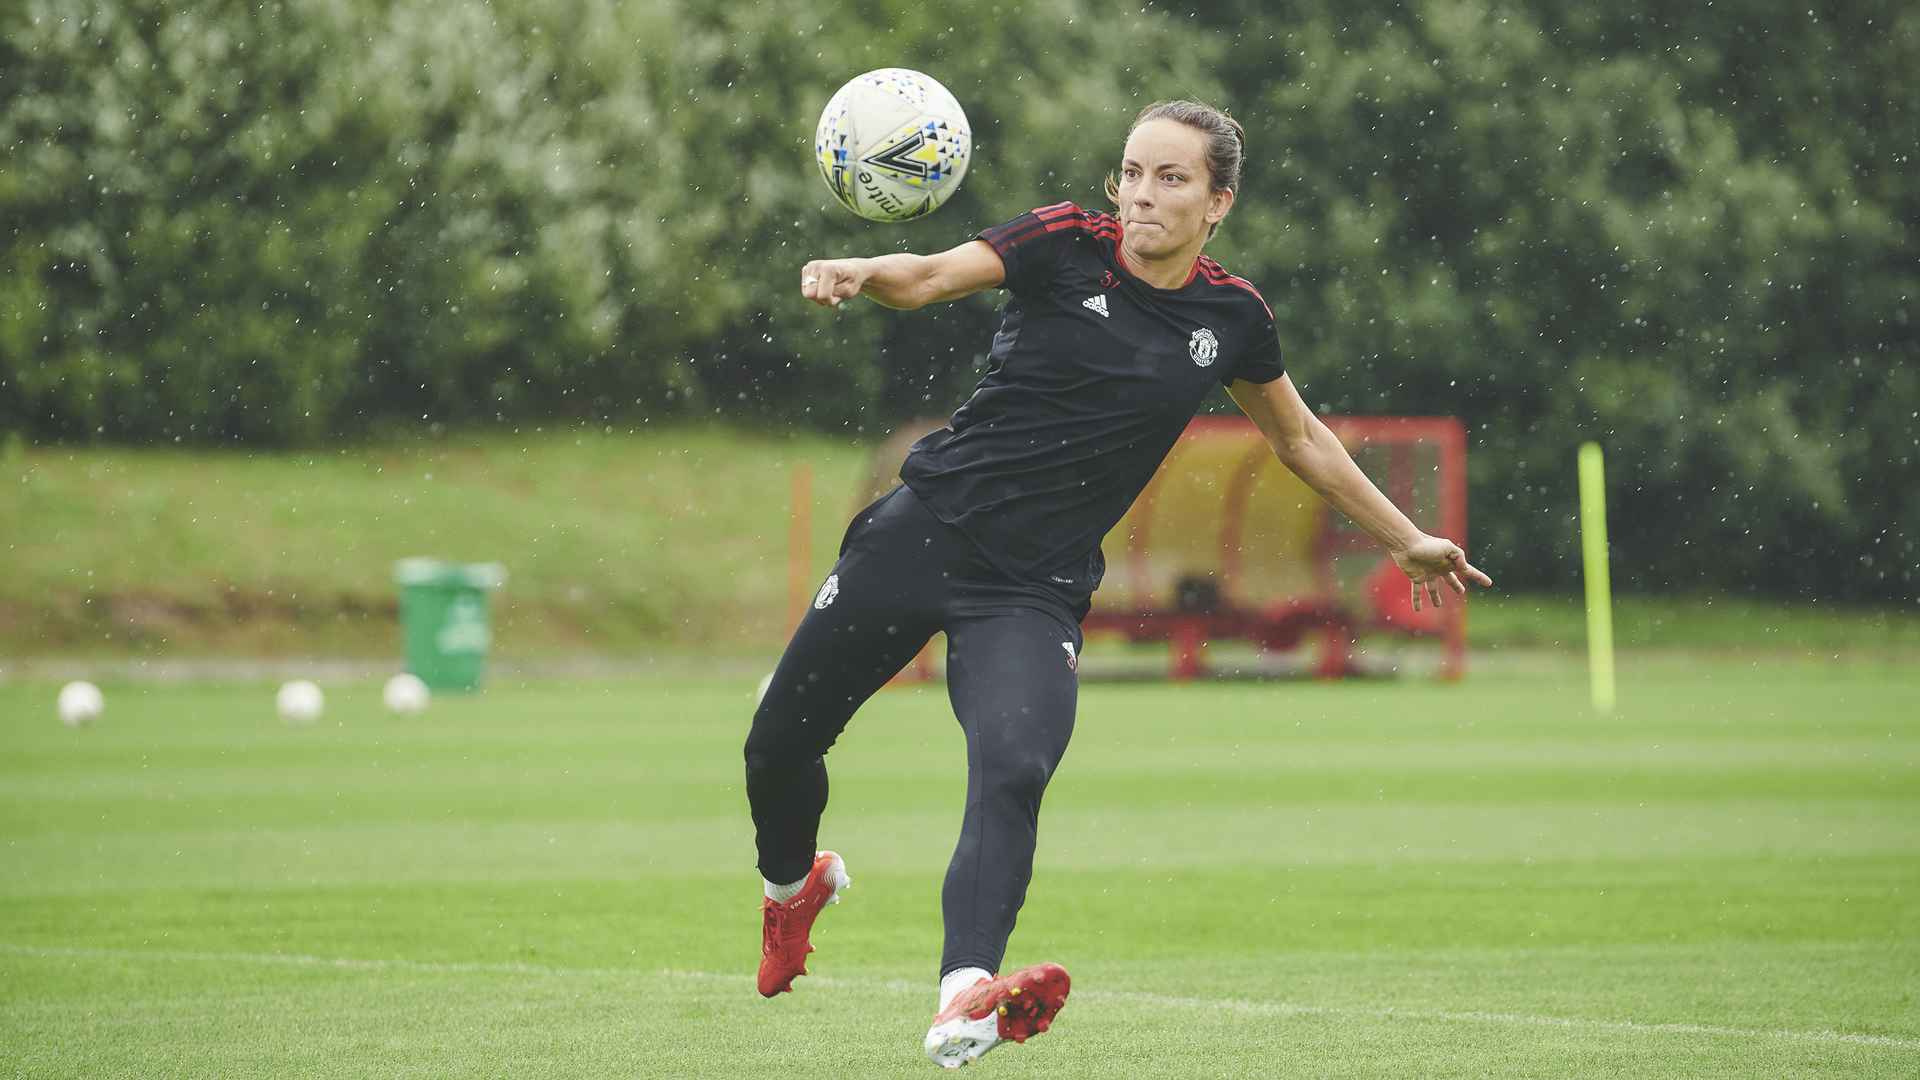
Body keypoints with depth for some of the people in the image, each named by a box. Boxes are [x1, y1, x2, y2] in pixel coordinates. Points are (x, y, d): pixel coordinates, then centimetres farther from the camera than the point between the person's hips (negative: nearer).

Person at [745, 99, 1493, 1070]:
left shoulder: (1231, 316, 3)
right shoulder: (1067, 245, -5)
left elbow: (1301, 440, 20)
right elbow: (931, 276, -18)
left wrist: (1406, 540, 26)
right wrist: (854, 274, -41)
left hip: (1033, 589, 0)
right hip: (925, 529, 0)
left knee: (1013, 771, -27)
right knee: (779, 742, 9)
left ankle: (966, 998, -42)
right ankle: (794, 881, 43)